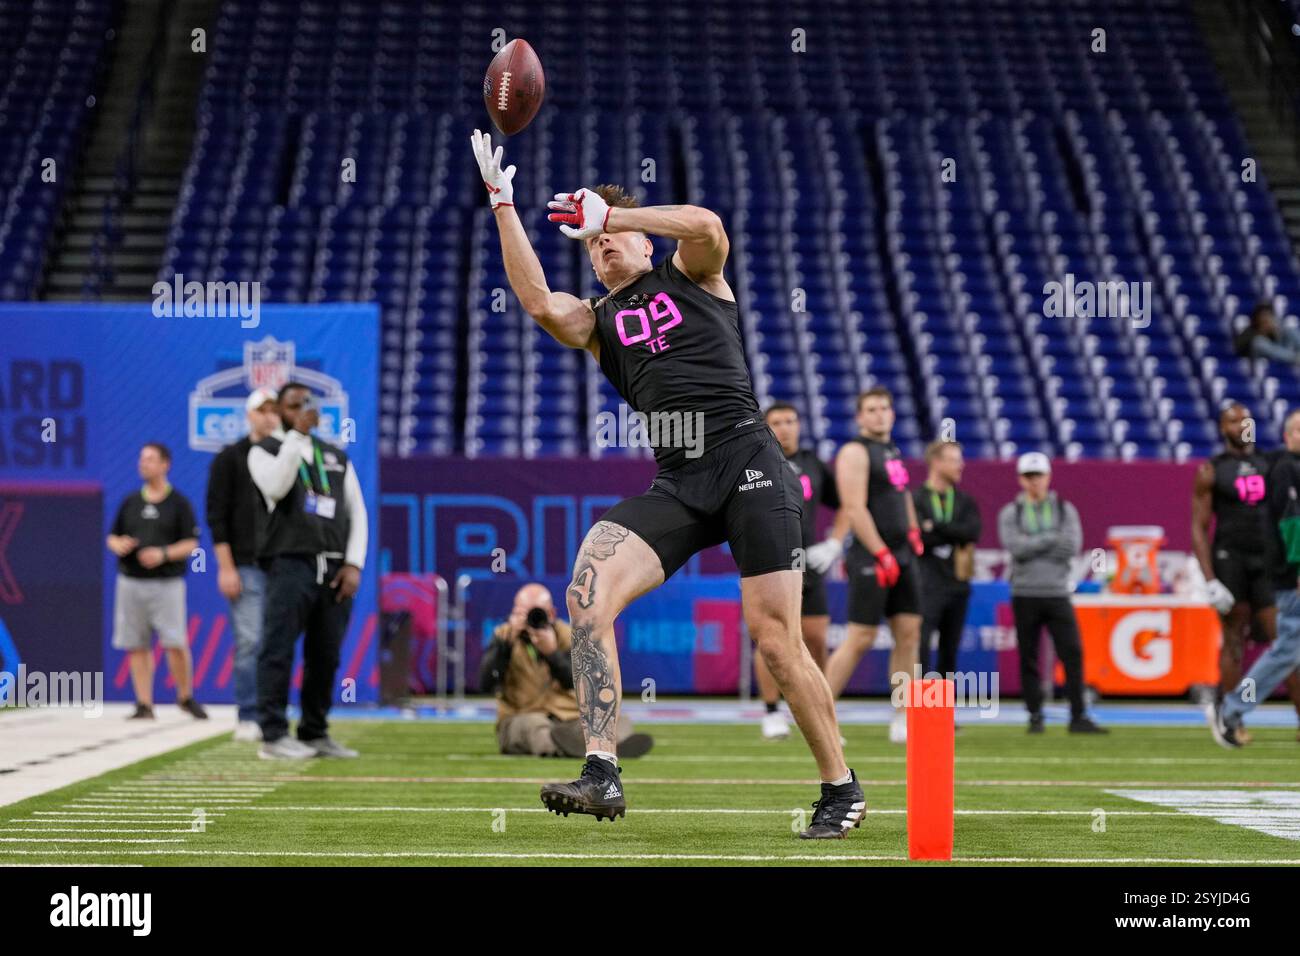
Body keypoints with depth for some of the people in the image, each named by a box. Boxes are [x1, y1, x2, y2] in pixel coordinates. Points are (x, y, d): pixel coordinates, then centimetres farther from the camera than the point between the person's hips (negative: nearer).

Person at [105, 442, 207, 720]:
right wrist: (118, 546, -6)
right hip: (130, 582, 4)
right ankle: (144, 705, 6)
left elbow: (191, 543, -2)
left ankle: (186, 697, 9)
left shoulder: (179, 503, 1)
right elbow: (113, 537, 17)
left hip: (167, 582, -4)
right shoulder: (130, 502, 13)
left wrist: (164, 554, -18)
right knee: (137, 645, 1)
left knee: (176, 643, -10)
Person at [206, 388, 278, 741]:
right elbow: (217, 515, -3)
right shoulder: (230, 458, 2)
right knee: (250, 642, -10)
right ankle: (247, 719, -6)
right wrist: (226, 567, -11)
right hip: (246, 566, -4)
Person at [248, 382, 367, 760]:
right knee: (279, 651, -7)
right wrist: (297, 433, -13)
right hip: (291, 562, -4)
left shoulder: (337, 456, 20)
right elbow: (277, 486, -15)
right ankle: (274, 736, -7)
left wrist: (354, 564, 1)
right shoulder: (266, 451, 7)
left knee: (325, 656, 5)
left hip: (335, 568, 5)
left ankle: (315, 733, 11)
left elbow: (357, 511, 14)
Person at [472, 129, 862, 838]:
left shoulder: (690, 278, 15)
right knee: (587, 594, -20)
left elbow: (707, 226, -9)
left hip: (746, 460, -4)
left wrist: (613, 214, 0)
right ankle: (602, 776, -23)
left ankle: (841, 787, 9)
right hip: (675, 484, 4)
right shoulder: (595, 321, 21)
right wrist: (502, 203, -2)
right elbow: (539, 301, -1)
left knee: (775, 639, -8)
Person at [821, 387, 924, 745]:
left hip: (902, 555, 8)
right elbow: (854, 508, -17)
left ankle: (901, 722, 7)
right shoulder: (855, 452, -9)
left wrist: (912, 533, 18)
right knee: (859, 640, -9)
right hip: (872, 558, -8)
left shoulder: (893, 453, 18)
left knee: (908, 634, 3)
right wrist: (882, 554, -21)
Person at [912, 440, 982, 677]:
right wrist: (954, 534, -8)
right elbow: (920, 537, -14)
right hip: (927, 585, -5)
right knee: (920, 646, -14)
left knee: (950, 649, 8)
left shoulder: (965, 502, 14)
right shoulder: (916, 499, -1)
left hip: (957, 584, 5)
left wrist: (936, 527, -11)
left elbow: (973, 532, -5)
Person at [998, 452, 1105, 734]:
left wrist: (1033, 545, -8)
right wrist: (1053, 538, -7)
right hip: (1025, 594, 0)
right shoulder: (1010, 513, 7)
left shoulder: (1065, 510, 10)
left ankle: (1078, 716, -7)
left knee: (1073, 653, -8)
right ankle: (1035, 716, 9)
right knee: (1029, 658, 1)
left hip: (1058, 594, 1)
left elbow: (1072, 547, -6)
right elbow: (1015, 546, -11)